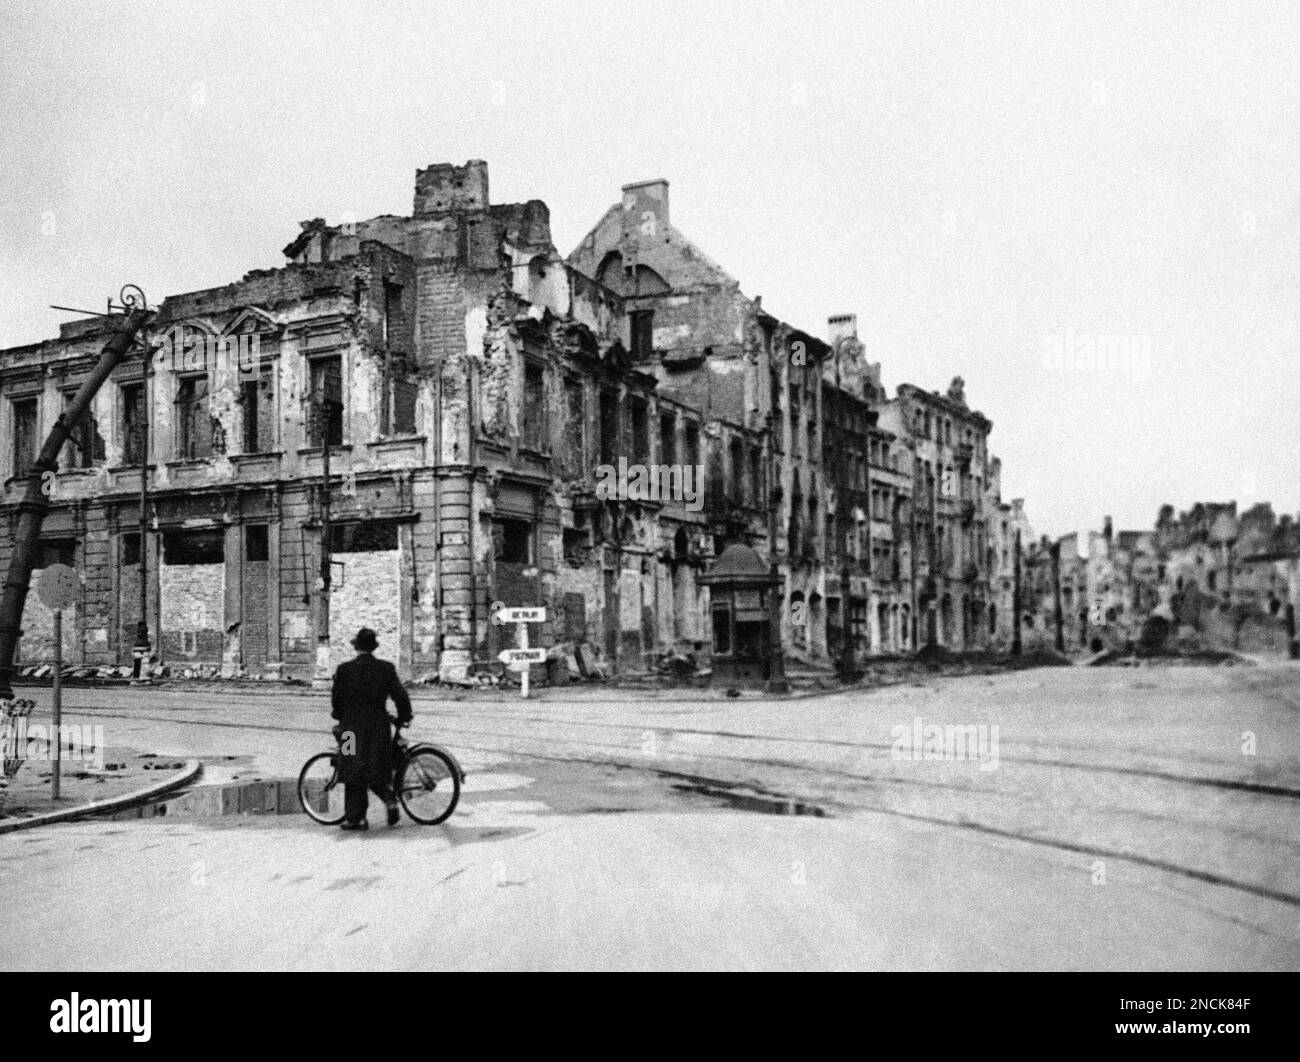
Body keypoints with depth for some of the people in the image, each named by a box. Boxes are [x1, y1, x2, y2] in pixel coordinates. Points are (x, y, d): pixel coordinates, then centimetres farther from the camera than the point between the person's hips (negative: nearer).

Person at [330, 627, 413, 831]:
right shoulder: (386, 668, -1)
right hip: (379, 727, 2)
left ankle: (355, 818, 9)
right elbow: (401, 696, -1)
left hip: (352, 727, -2)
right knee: (377, 771, 15)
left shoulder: (344, 669, -6)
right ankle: (390, 799, -8)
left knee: (354, 775, 7)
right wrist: (404, 717, 15)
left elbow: (336, 699, 1)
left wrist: (340, 718, 19)